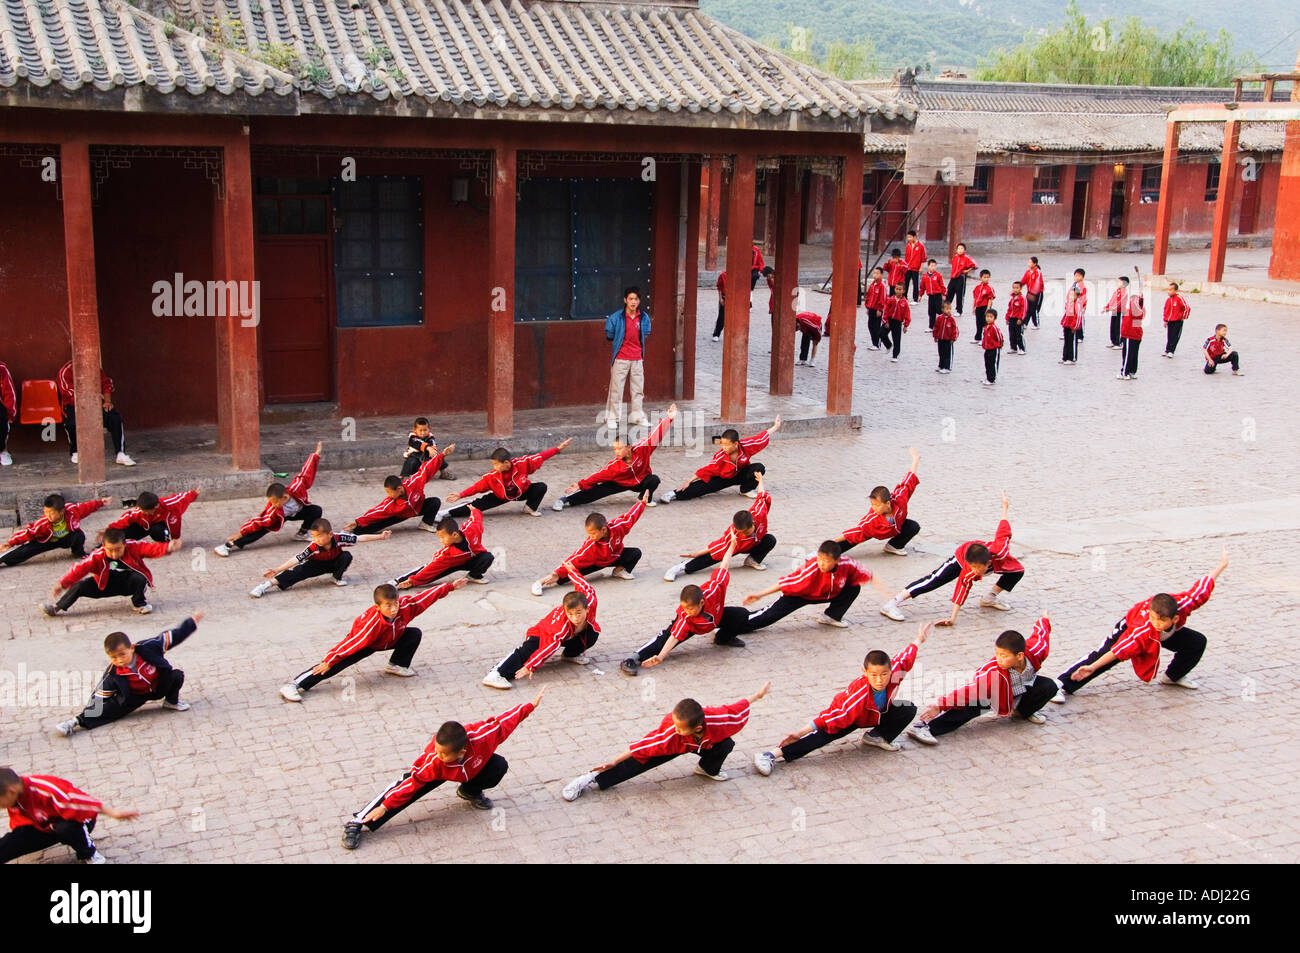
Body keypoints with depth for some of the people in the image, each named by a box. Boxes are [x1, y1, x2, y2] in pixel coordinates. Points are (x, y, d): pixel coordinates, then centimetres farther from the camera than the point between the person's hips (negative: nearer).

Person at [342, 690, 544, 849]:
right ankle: (357, 823, -18)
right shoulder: (433, 760, -40)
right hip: (440, 771, -3)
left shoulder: (481, 737, -41)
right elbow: (413, 781, -31)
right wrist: (385, 806, -31)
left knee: (499, 767, -18)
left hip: (474, 763, 3)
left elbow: (503, 722, -27)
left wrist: (531, 705, -18)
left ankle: (469, 791, 14)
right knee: (405, 786, -22)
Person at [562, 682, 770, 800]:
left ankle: (708, 768, 11)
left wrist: (758, 694, -5)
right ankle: (593, 780, -9)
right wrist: (614, 763, -28)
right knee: (638, 764, -14)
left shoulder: (717, 720, -41)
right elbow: (641, 746, -32)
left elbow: (738, 708, -23)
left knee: (726, 744, -22)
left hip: (705, 742, 2)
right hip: (674, 745, -2)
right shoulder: (670, 731, -41)